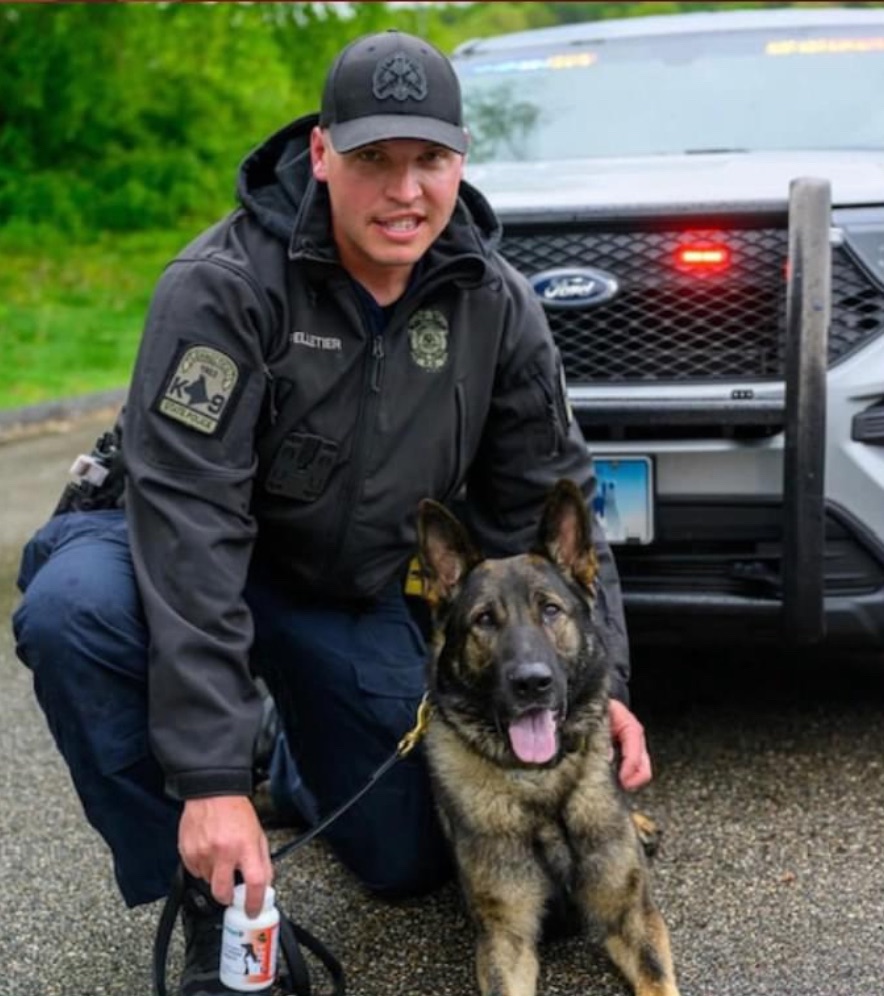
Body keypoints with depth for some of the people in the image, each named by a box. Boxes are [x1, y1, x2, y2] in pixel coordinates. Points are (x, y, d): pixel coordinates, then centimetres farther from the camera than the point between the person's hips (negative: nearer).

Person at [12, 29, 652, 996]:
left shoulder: (494, 304, -12)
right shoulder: (223, 285, -28)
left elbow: (546, 499, -2)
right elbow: (187, 518, -34)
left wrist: (598, 679, -11)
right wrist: (211, 774, -39)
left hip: (367, 591, 4)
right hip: (201, 558, -4)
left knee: (410, 860, 3)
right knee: (73, 610, -37)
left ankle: (299, 744, 37)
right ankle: (208, 897, -15)